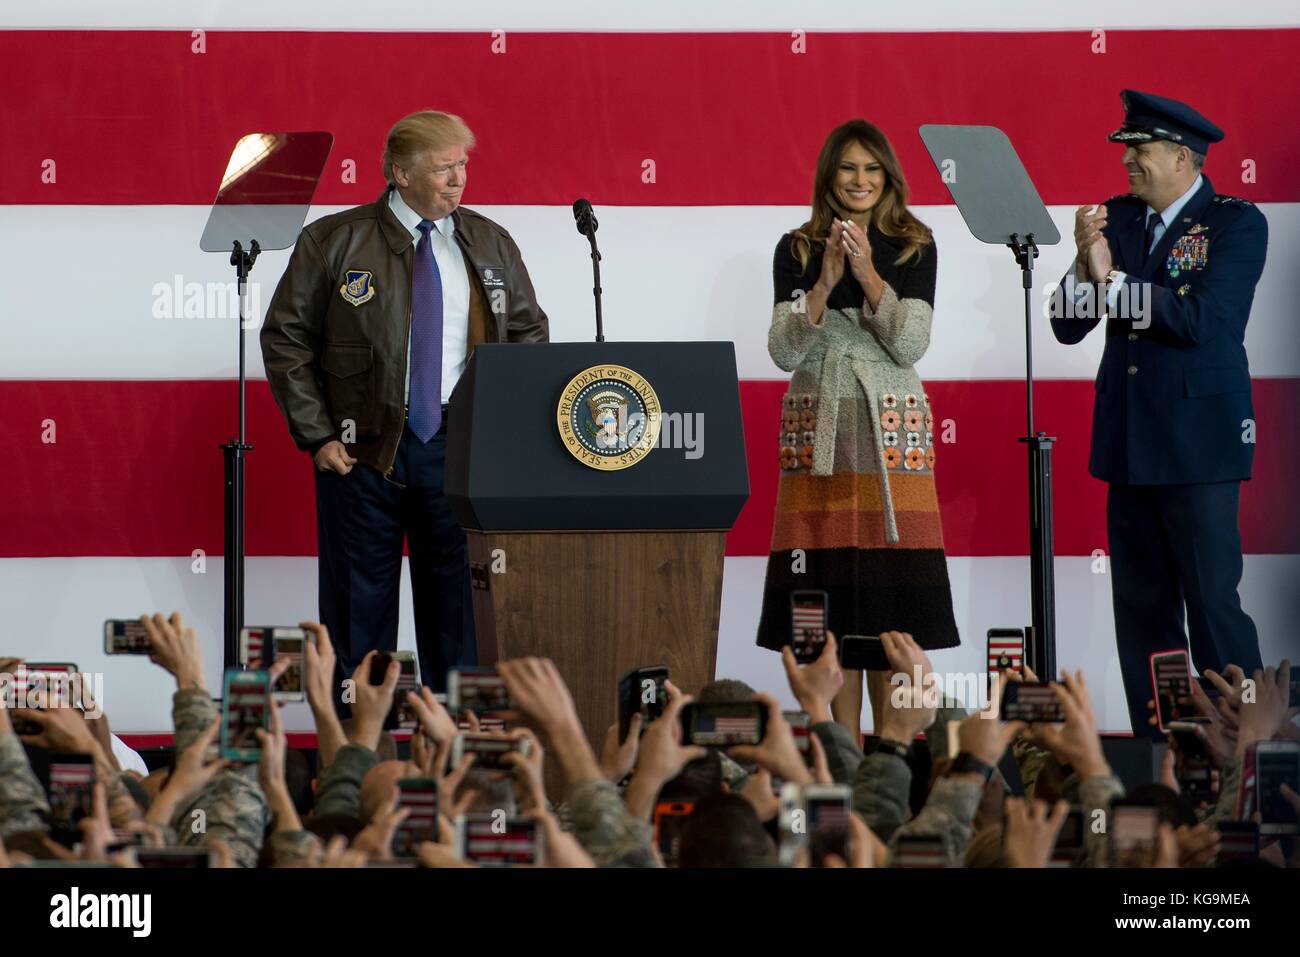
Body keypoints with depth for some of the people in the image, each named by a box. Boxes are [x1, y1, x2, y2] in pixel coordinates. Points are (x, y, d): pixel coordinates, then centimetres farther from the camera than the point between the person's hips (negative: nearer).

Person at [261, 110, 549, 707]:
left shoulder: (491, 245, 10)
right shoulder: (335, 242, 0)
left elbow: (529, 333, 18)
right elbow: (285, 338, 1)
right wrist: (317, 435, -5)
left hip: (461, 450, 2)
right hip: (362, 452, -2)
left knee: (458, 612, 2)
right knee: (358, 611, 1)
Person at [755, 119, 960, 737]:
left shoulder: (913, 247, 5)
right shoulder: (796, 251, 7)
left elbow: (911, 344, -5)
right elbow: (783, 351, -1)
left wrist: (868, 274, -14)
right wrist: (825, 283, -13)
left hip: (891, 430, -1)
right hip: (818, 428, 1)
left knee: (891, 597, -4)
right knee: (828, 596, -2)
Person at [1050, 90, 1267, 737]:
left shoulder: (1236, 224, -6)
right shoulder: (1118, 218, 10)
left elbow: (1203, 321, -18)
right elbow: (1068, 326, 7)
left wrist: (1113, 279, -16)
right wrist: (1085, 267, -12)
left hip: (1197, 445, -6)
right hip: (1130, 443, 6)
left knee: (1213, 604, -7)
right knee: (1141, 610, 8)